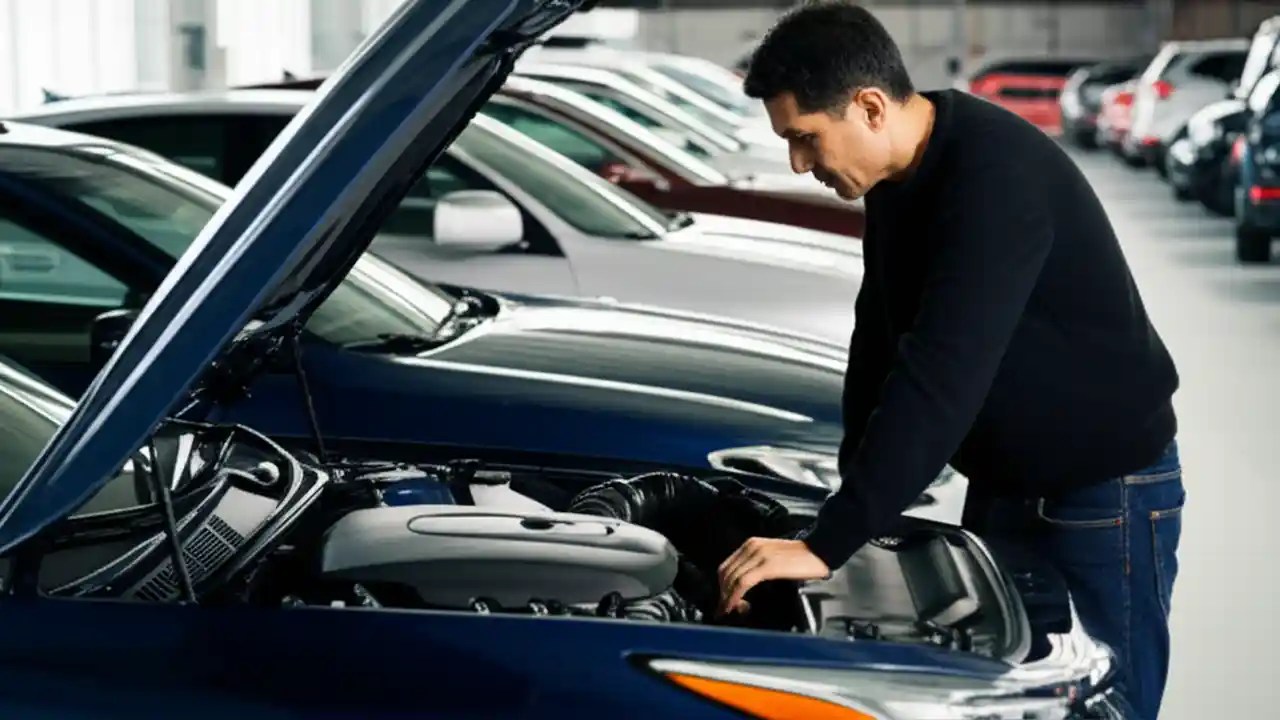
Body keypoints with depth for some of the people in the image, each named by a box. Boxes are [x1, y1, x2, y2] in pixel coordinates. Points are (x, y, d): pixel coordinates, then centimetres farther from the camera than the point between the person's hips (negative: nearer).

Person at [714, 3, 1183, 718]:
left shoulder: (996, 177, -30)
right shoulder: (900, 174, 0)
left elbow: (939, 378, -36)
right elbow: (882, 339, 10)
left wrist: (826, 543, -38)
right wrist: (856, 498, 5)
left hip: (1105, 491, -9)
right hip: (1004, 483, 9)